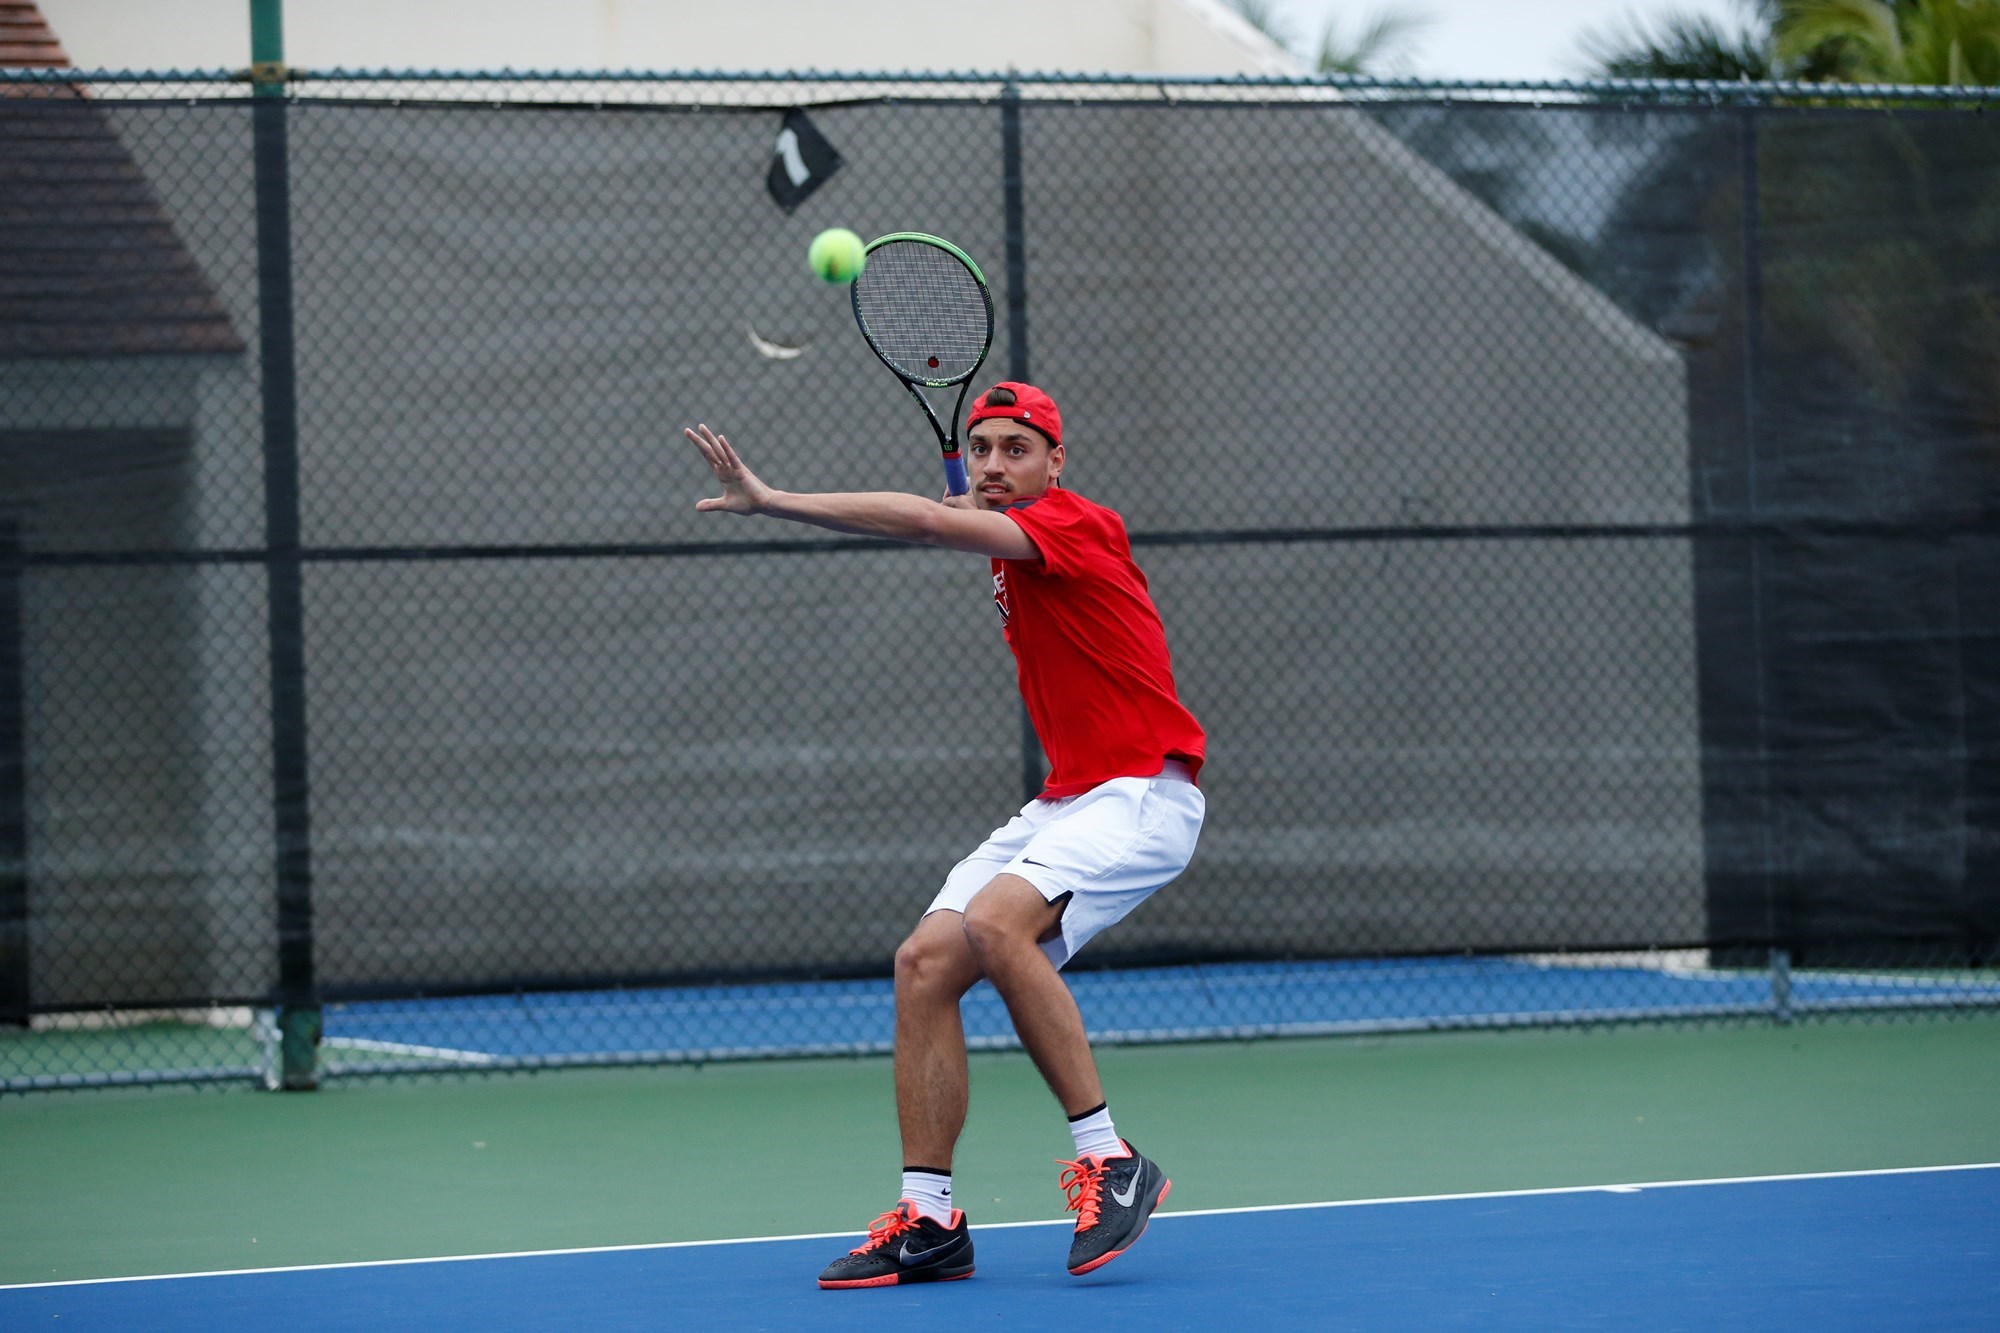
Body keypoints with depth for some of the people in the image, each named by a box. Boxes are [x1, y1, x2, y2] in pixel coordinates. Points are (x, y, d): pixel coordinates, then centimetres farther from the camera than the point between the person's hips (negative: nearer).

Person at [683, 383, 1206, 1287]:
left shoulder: (1075, 525, -14)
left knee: (995, 922, -32)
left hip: (1141, 794, -9)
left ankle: (1109, 1161, -23)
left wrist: (771, 500, -31)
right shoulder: (1014, 555, 13)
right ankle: (927, 1218, -3)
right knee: (925, 962, -5)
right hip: (1066, 799, 10)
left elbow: (928, 523, -28)